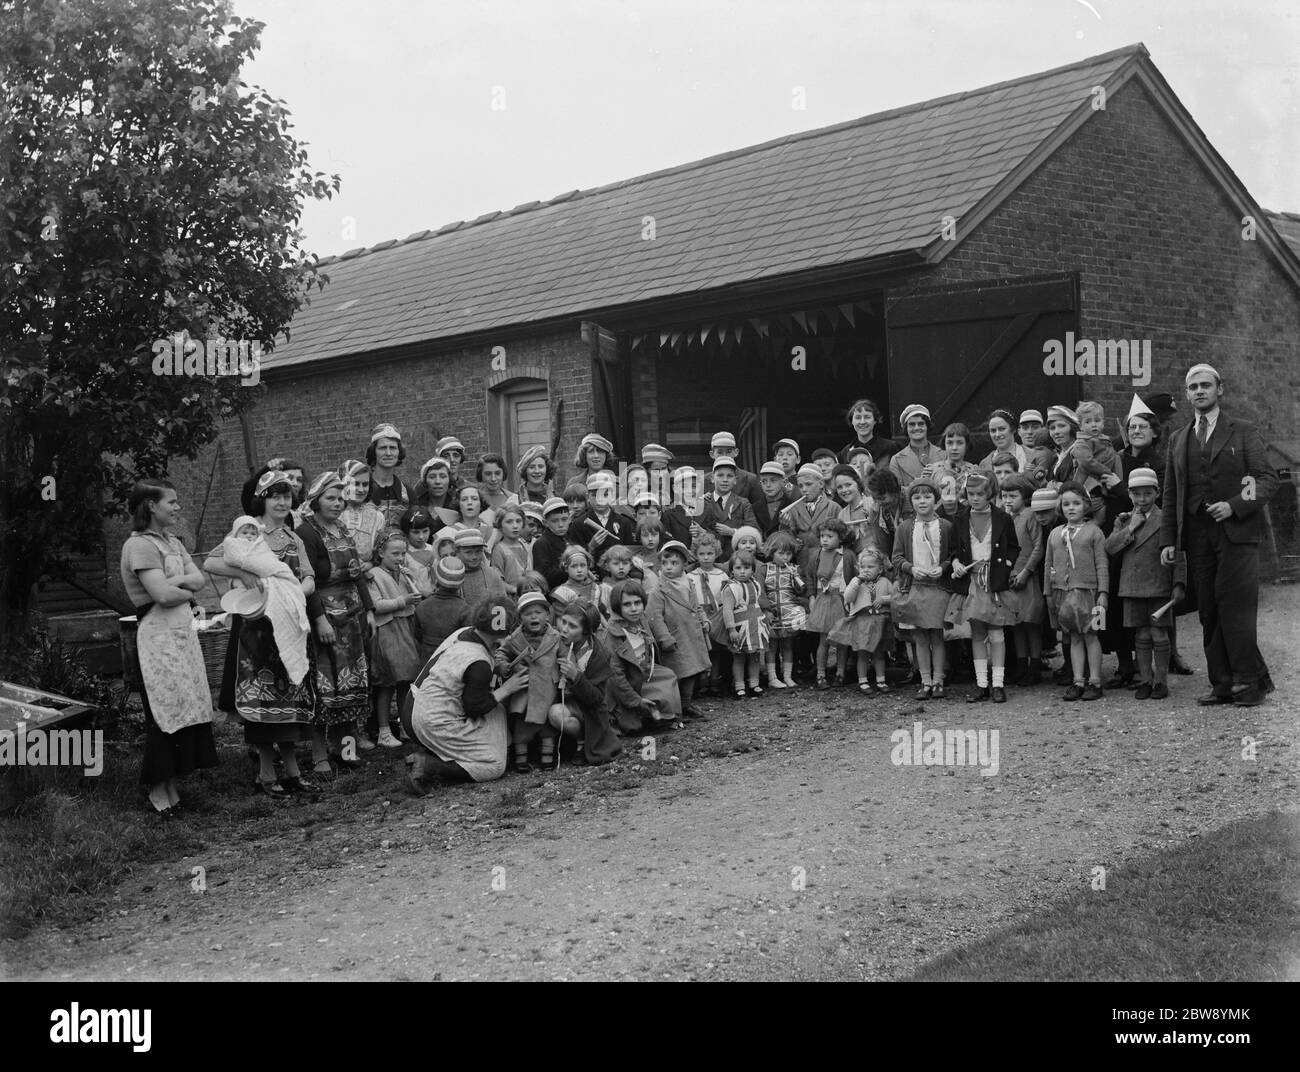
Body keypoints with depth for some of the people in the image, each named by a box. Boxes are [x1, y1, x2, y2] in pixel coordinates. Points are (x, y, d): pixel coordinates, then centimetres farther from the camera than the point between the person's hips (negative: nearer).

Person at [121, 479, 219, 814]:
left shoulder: (172, 543, 16)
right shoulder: (139, 545, -11)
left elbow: (200, 579, 7)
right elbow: (163, 595, -19)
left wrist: (174, 581, -11)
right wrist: (189, 591, -1)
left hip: (184, 630, 8)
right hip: (158, 635, -8)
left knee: (187, 707, 6)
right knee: (165, 711, -4)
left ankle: (171, 783, 14)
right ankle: (158, 789, 8)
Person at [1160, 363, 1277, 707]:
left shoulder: (1243, 431, 7)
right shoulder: (1178, 440, 17)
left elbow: (1268, 478, 0)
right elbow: (1170, 495, 16)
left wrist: (1235, 506, -15)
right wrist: (1168, 540, 7)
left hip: (1236, 531, -4)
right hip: (1196, 534, 4)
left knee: (1235, 608, -11)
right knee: (1208, 613, 2)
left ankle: (1250, 682, -3)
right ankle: (1223, 684, 7)